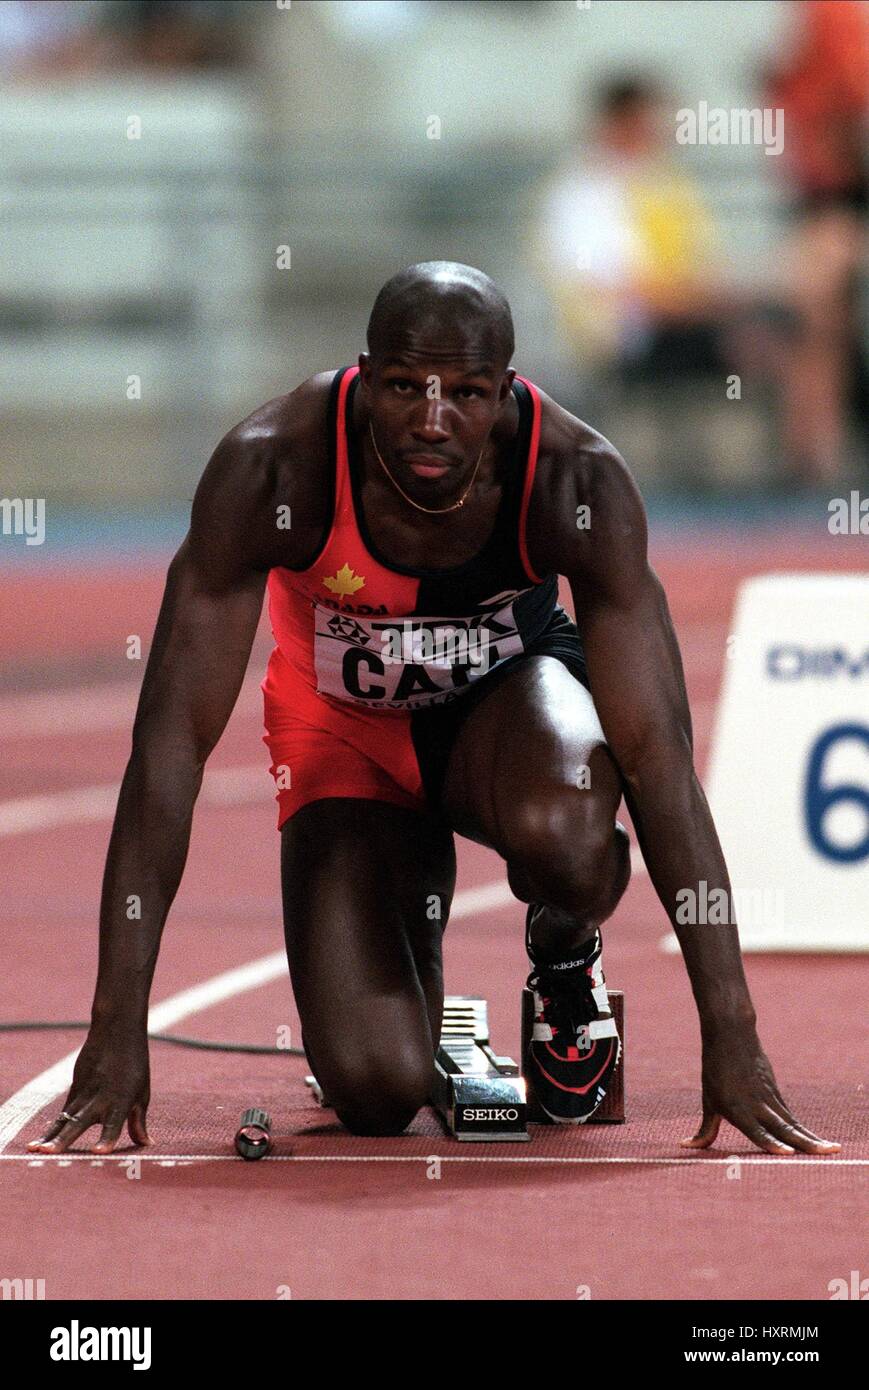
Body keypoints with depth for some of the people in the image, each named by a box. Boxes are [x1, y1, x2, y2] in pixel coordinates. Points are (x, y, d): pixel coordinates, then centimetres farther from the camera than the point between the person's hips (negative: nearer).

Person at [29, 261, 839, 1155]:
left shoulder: (579, 478, -29)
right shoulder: (268, 469, -31)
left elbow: (657, 751, -29)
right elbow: (171, 738, -30)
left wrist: (731, 1039, -33)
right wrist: (117, 1030, -34)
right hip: (343, 728, 0)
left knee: (562, 834, -38)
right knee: (377, 1090, -18)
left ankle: (565, 959, 1)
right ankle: (413, 915, 19)